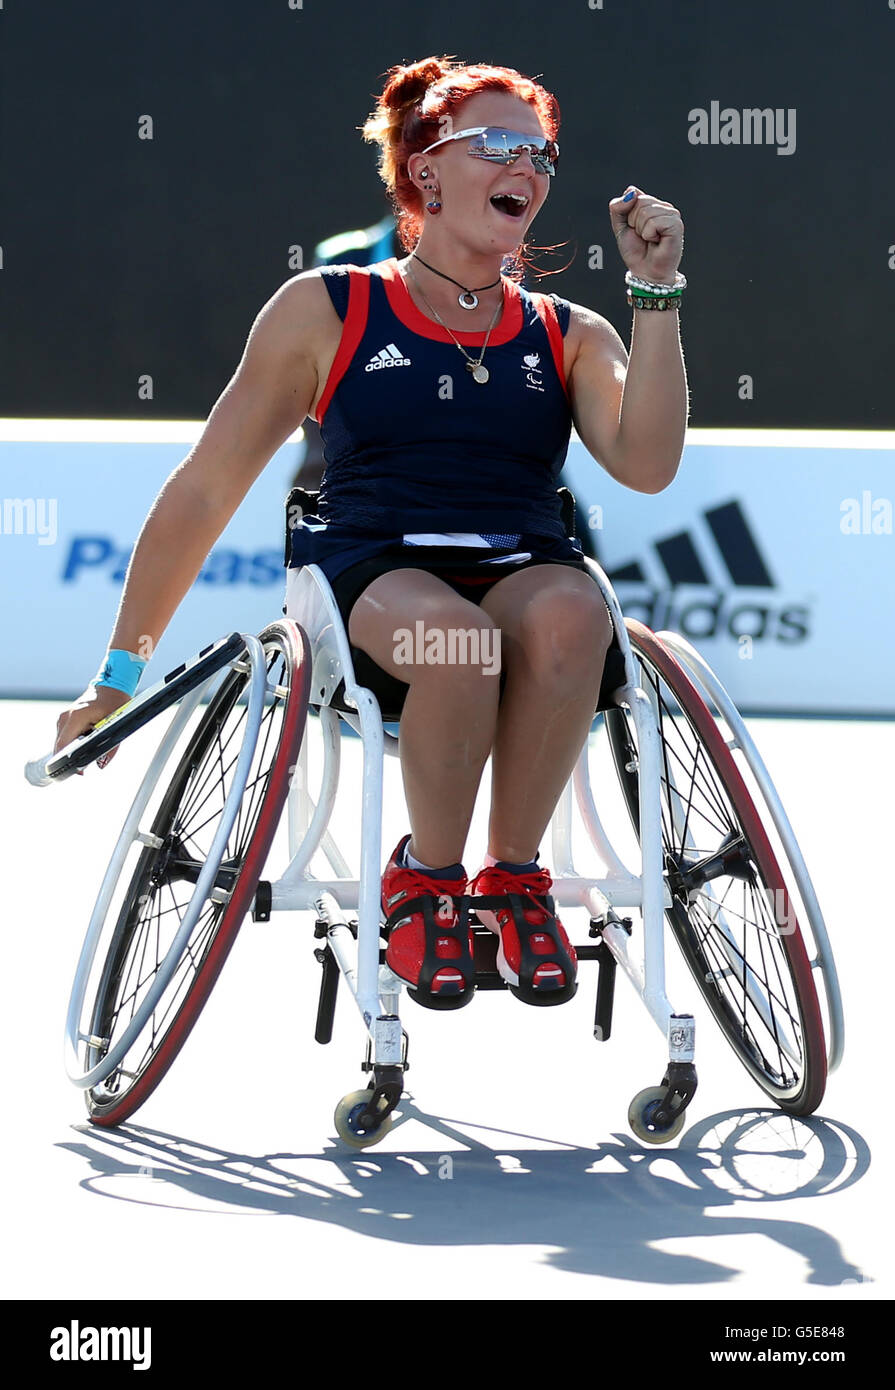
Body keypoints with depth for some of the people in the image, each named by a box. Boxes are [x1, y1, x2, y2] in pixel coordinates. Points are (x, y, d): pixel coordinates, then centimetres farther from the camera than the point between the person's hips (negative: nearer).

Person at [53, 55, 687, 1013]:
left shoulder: (570, 337, 15)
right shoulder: (329, 311, 9)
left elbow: (646, 465, -5)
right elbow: (203, 492, 11)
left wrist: (656, 291, -7)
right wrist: (117, 677, 10)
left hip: (522, 570, 2)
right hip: (372, 568, -2)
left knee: (569, 610, -36)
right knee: (457, 635, -38)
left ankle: (514, 873, -17)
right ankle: (426, 880, -13)